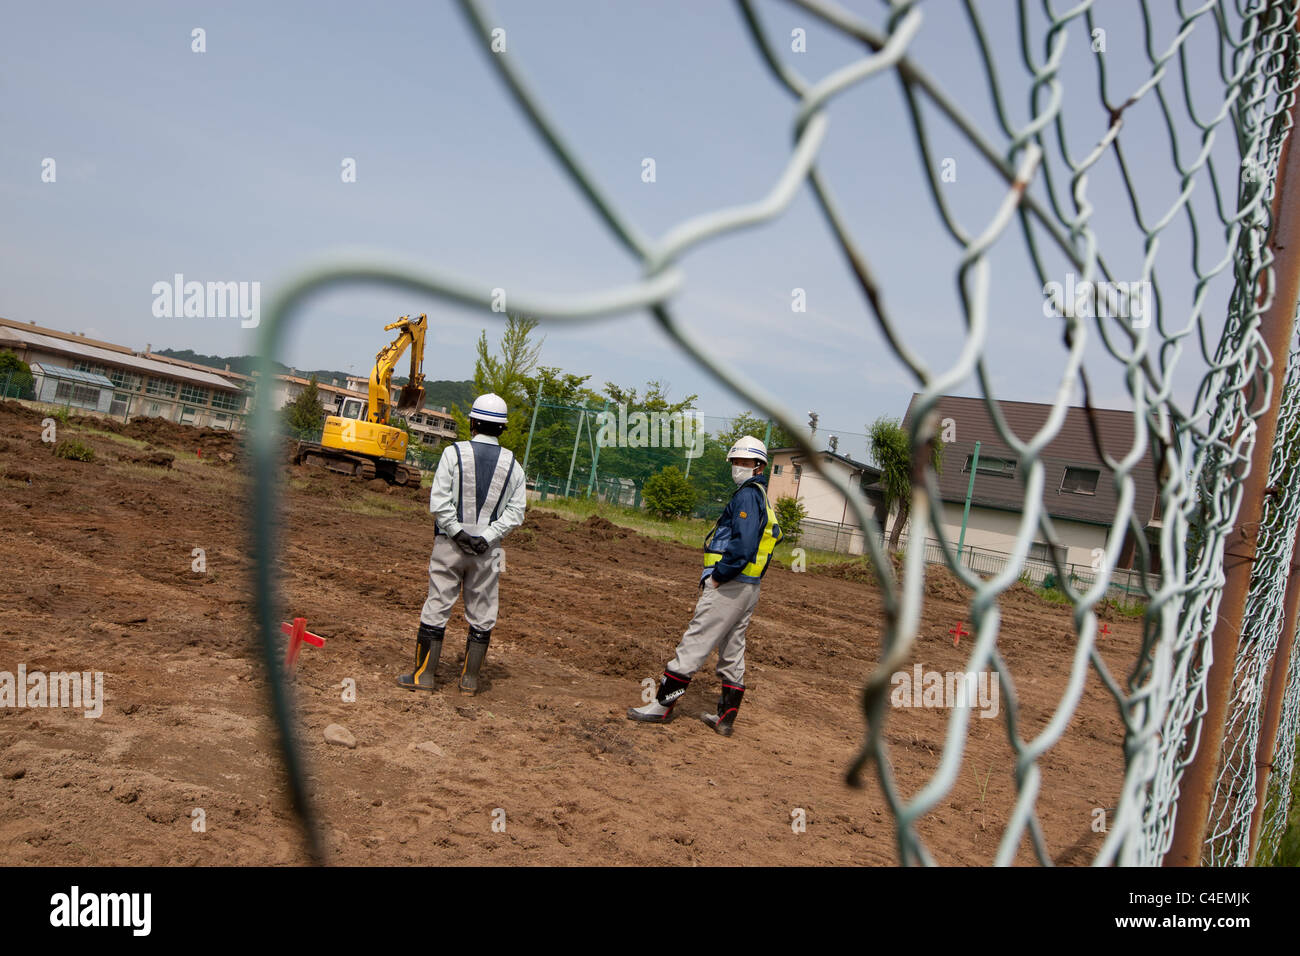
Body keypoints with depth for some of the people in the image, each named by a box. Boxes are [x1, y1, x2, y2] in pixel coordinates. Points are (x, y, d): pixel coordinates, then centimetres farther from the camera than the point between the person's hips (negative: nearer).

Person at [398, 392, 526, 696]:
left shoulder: (454, 453, -5)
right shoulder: (512, 464, 3)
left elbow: (438, 502, -13)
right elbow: (515, 512, -4)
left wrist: (459, 533, -9)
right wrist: (486, 537, -7)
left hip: (449, 545, -2)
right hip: (488, 551, 2)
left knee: (436, 607, 5)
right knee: (482, 614, 10)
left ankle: (424, 674, 8)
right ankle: (470, 678, 15)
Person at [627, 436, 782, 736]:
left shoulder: (747, 495, -12)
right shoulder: (762, 498, 19)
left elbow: (743, 545, -25)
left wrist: (719, 575, -17)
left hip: (728, 586, -10)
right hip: (749, 588, 10)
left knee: (694, 644, -6)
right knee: (732, 652, 13)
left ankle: (663, 705, -3)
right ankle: (726, 717, 17)